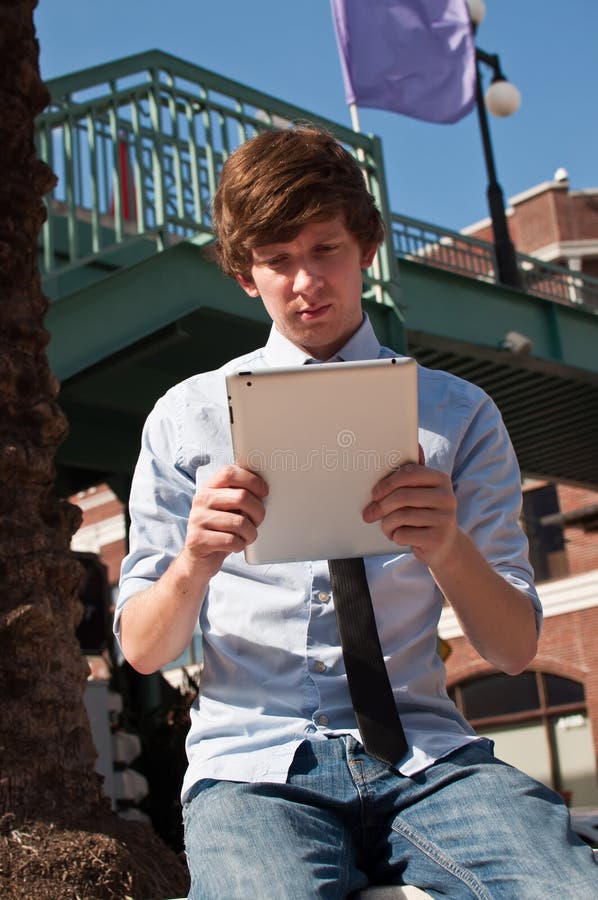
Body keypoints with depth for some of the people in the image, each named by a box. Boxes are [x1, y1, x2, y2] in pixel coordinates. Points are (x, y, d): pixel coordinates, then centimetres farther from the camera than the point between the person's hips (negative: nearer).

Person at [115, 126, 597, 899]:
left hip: (424, 753, 1)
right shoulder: (187, 416, 9)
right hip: (256, 761, 0)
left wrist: (450, 550, -15)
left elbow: (515, 650, 6)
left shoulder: (459, 414, 10)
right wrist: (195, 564, -15)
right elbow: (141, 650, 7)